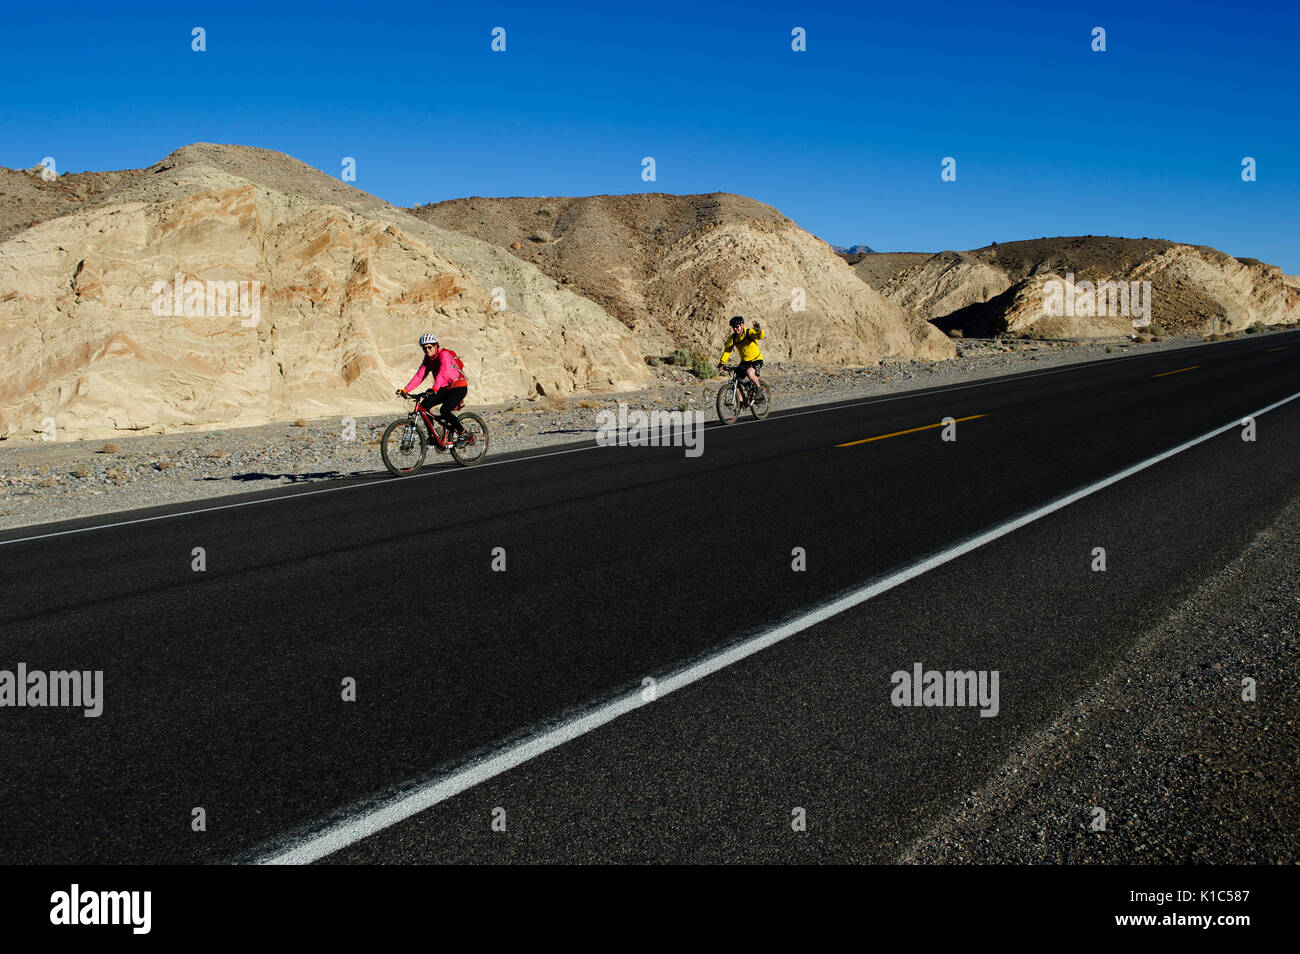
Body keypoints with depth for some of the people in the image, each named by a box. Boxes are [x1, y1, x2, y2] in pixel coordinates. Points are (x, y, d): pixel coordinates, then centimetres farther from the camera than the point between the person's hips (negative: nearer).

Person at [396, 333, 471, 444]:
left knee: (444, 411, -26)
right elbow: (419, 375, -4)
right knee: (424, 405, -10)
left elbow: (443, 373, -36)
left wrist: (434, 388, -52)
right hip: (445, 389, 8)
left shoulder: (444, 355, -19)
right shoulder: (428, 359, 4)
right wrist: (405, 389, -17)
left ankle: (464, 435, -10)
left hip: (459, 388, -8)